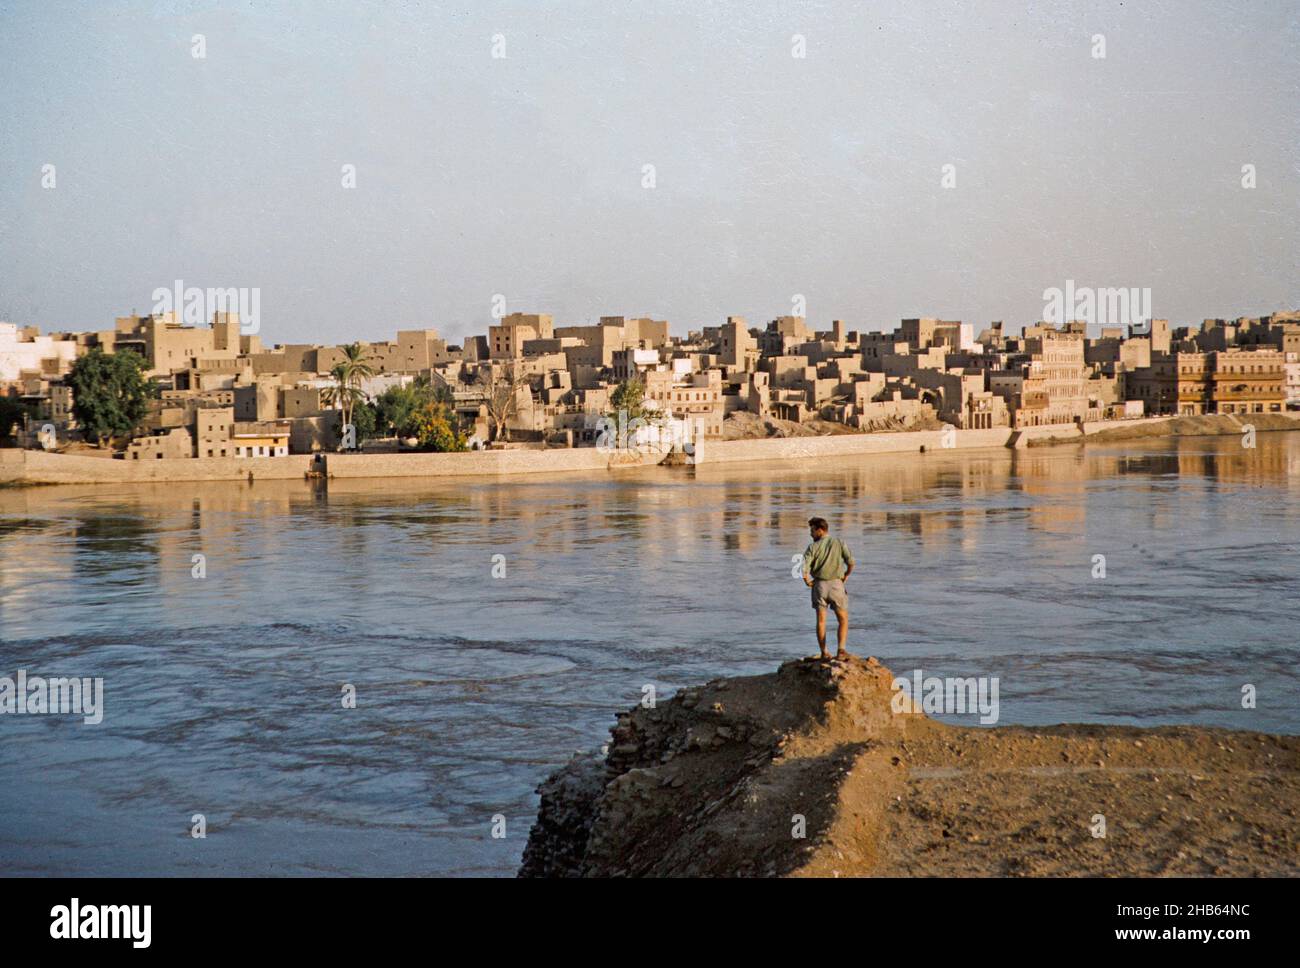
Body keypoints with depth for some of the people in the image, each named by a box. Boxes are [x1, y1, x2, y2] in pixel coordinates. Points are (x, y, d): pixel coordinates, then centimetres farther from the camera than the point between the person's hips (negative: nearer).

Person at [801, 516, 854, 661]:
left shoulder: (813, 547, -3)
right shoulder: (839, 543, -1)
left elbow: (804, 568, -12)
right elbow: (851, 562, -11)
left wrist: (807, 581, 5)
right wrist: (846, 576, 6)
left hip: (819, 585, 1)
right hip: (836, 584, -1)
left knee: (821, 620, 9)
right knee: (843, 619, 9)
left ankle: (824, 653, 7)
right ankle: (841, 650, -5)